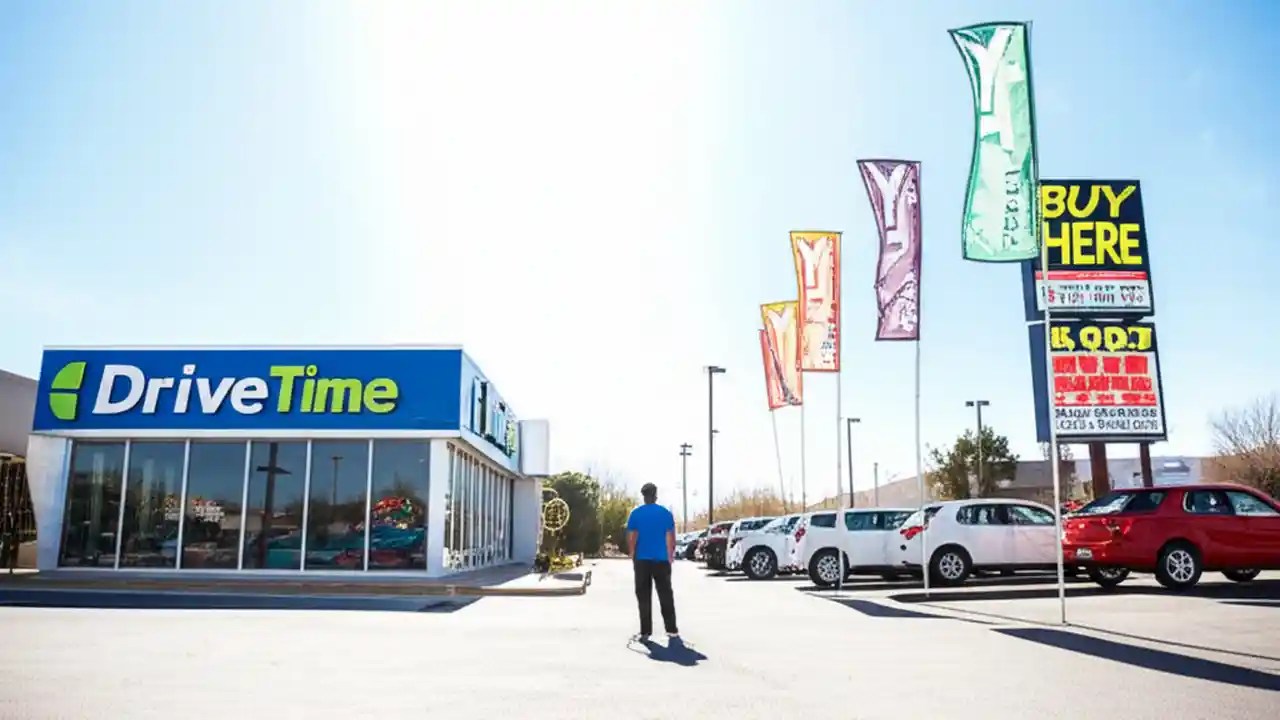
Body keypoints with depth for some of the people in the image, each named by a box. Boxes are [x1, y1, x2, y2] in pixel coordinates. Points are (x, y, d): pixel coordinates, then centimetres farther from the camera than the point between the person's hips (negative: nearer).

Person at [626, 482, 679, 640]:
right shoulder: (666, 513, 0)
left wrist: (633, 557, 8)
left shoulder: (635, 514, -2)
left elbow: (631, 539, -2)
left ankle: (645, 631, 3)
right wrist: (671, 557, 11)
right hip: (661, 560, 0)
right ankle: (671, 630, 7)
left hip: (642, 560, 0)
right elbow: (671, 538, 0)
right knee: (666, 596, 8)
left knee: (643, 597, 5)